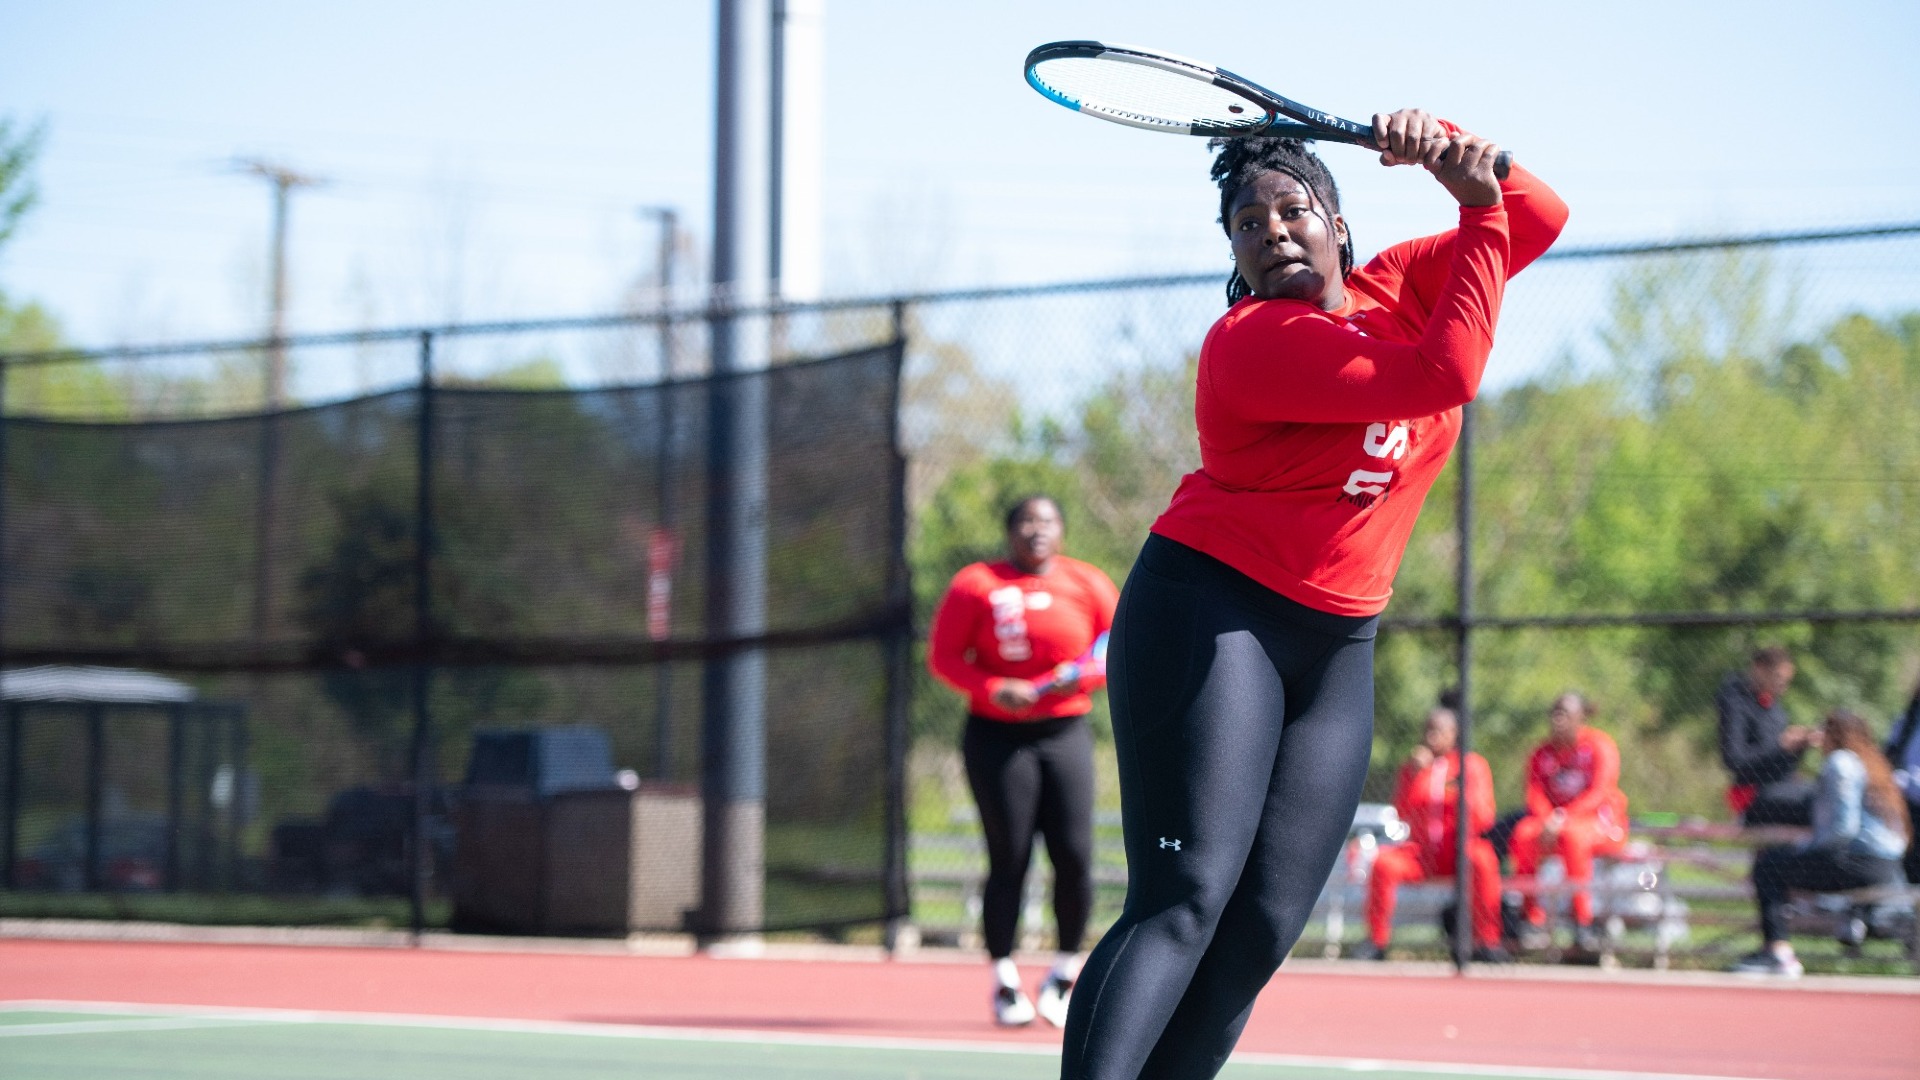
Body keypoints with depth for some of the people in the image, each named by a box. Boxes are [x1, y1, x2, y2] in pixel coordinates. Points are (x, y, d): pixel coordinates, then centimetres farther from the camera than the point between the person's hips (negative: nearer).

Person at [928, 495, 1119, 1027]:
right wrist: (993, 688, -16)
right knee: (1009, 859, -5)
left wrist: (1081, 677, -11)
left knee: (1074, 857, -8)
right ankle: (1004, 981, 6)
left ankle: (1065, 973, 11)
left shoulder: (1089, 585, 6)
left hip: (1065, 735, 2)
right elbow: (944, 656, 0)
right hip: (997, 737, -2)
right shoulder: (976, 585, 0)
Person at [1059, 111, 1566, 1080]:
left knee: (1257, 937, -2)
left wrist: (1449, 146, -5)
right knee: (1185, 899, -22)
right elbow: (1445, 375, -22)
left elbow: (1538, 217, 14)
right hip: (1210, 610, -7)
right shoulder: (1252, 341, -14)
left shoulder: (1397, 286, 10)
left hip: (1337, 650, 7)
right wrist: (1482, 209, -14)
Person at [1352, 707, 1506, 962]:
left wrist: (1465, 796, -27)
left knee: (1484, 860, -35)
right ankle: (1376, 941, -14)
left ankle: (1487, 941, -27)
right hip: (1421, 852, 2)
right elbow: (1402, 813, -2)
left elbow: (1483, 819, -7)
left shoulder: (1473, 765, 4)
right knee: (1384, 861, -27)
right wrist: (1414, 774, -14)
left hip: (1459, 852, -2)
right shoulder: (1415, 764, 11)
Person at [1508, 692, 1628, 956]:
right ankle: (1535, 922, -25)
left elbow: (1599, 793, -17)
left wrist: (1562, 819, -27)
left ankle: (1583, 923, -34)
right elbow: (1535, 795, 1)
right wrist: (1548, 822, -22)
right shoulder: (1543, 754, 10)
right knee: (1523, 834, -26)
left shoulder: (1599, 745, -7)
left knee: (1572, 834, -39)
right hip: (1556, 824, 5)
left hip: (1603, 824, -5)